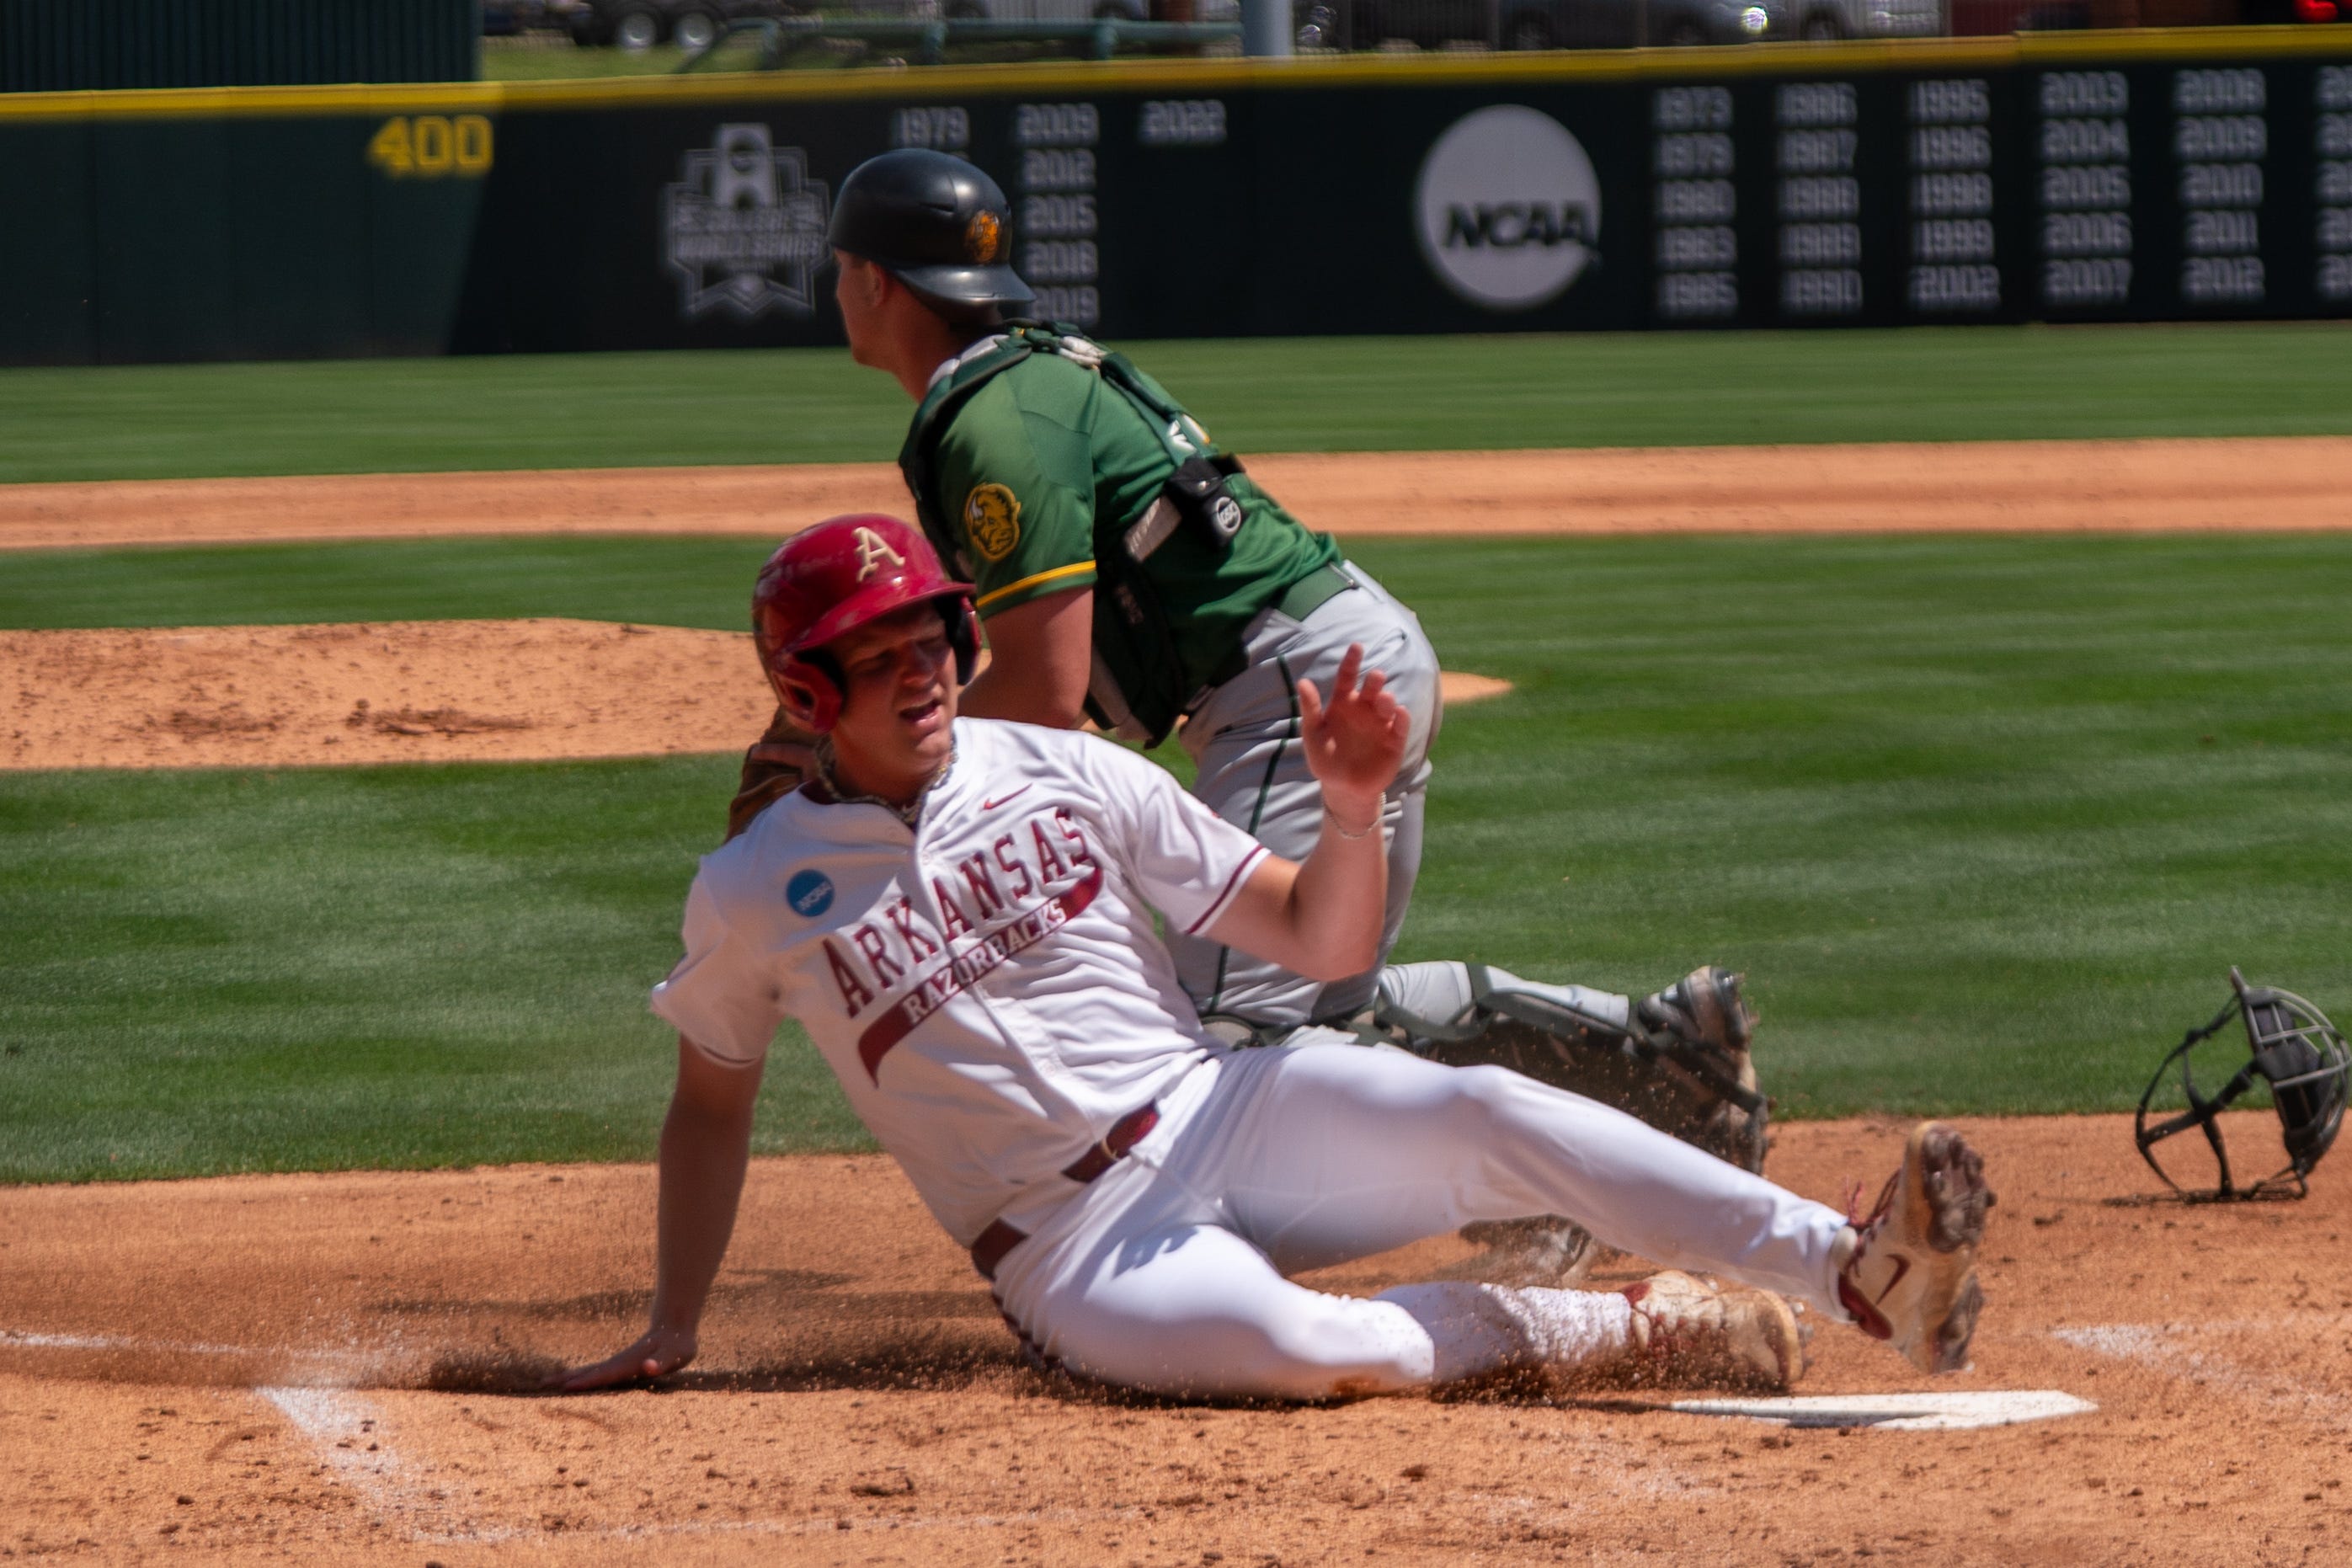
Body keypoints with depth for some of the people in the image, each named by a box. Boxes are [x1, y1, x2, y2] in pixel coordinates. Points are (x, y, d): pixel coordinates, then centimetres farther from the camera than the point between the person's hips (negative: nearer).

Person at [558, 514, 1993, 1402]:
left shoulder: (1067, 778, 5)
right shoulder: (755, 895, 0)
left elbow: (1323, 945, 6)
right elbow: (714, 1098, 16)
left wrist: (1354, 811, -14)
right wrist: (672, 1333, 11)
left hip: (1226, 1111, 3)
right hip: (1074, 1246, -2)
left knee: (1474, 1113, -28)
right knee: (1277, 1339, -38)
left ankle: (1867, 1279, -39)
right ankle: (1622, 1332, -20)